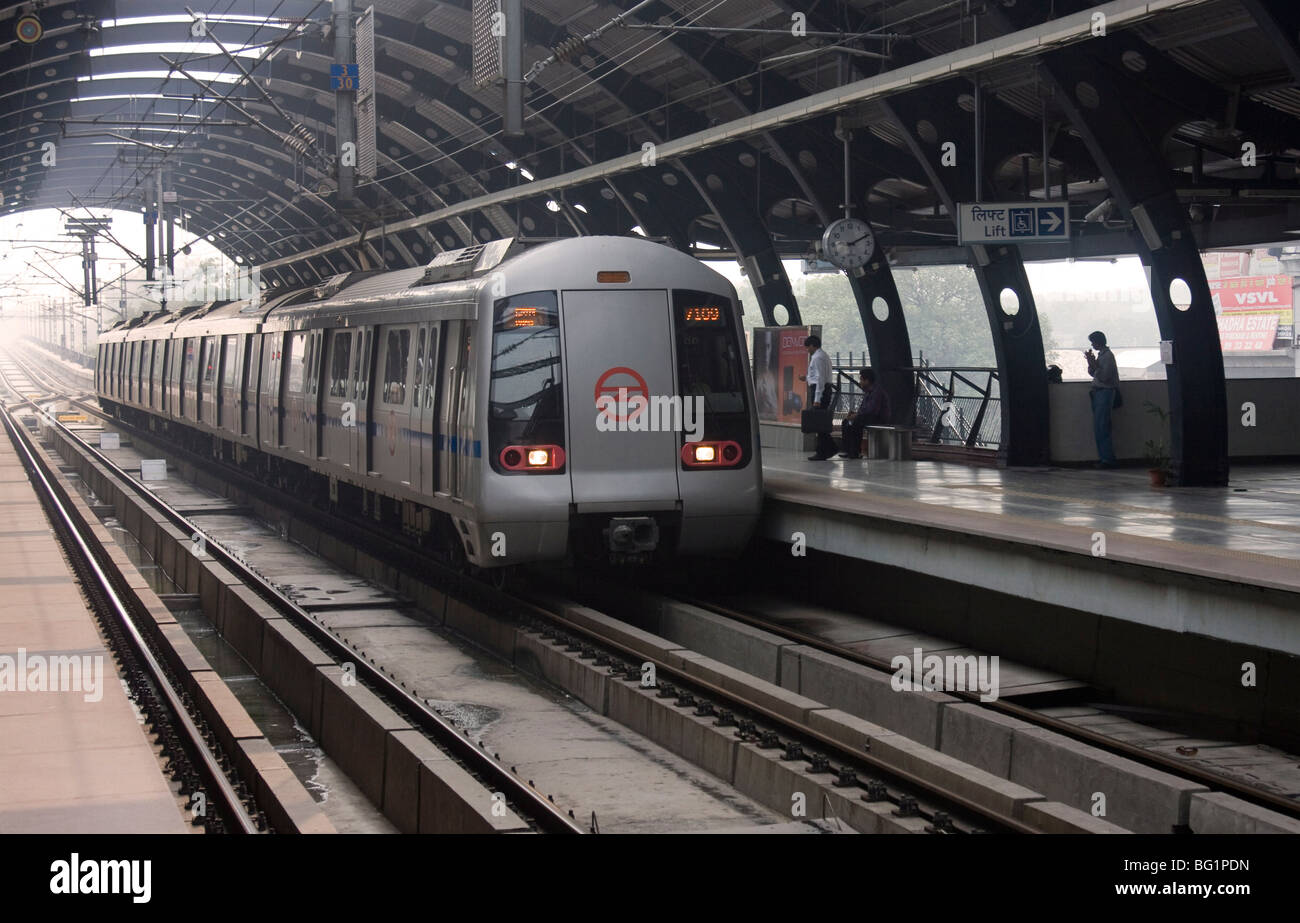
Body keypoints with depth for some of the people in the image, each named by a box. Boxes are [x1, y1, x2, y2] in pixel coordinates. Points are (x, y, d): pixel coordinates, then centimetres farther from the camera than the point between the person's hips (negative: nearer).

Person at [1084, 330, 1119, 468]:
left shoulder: (1108, 356, -12)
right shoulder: (1101, 354, 17)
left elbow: (1104, 377, -19)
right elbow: (1093, 373, 20)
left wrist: (1093, 364, -17)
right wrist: (1091, 362, 5)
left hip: (1105, 392, -10)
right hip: (1098, 392, 10)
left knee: (1101, 427, -13)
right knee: (1098, 427, 8)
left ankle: (1107, 459, -13)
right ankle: (1104, 457, 11)